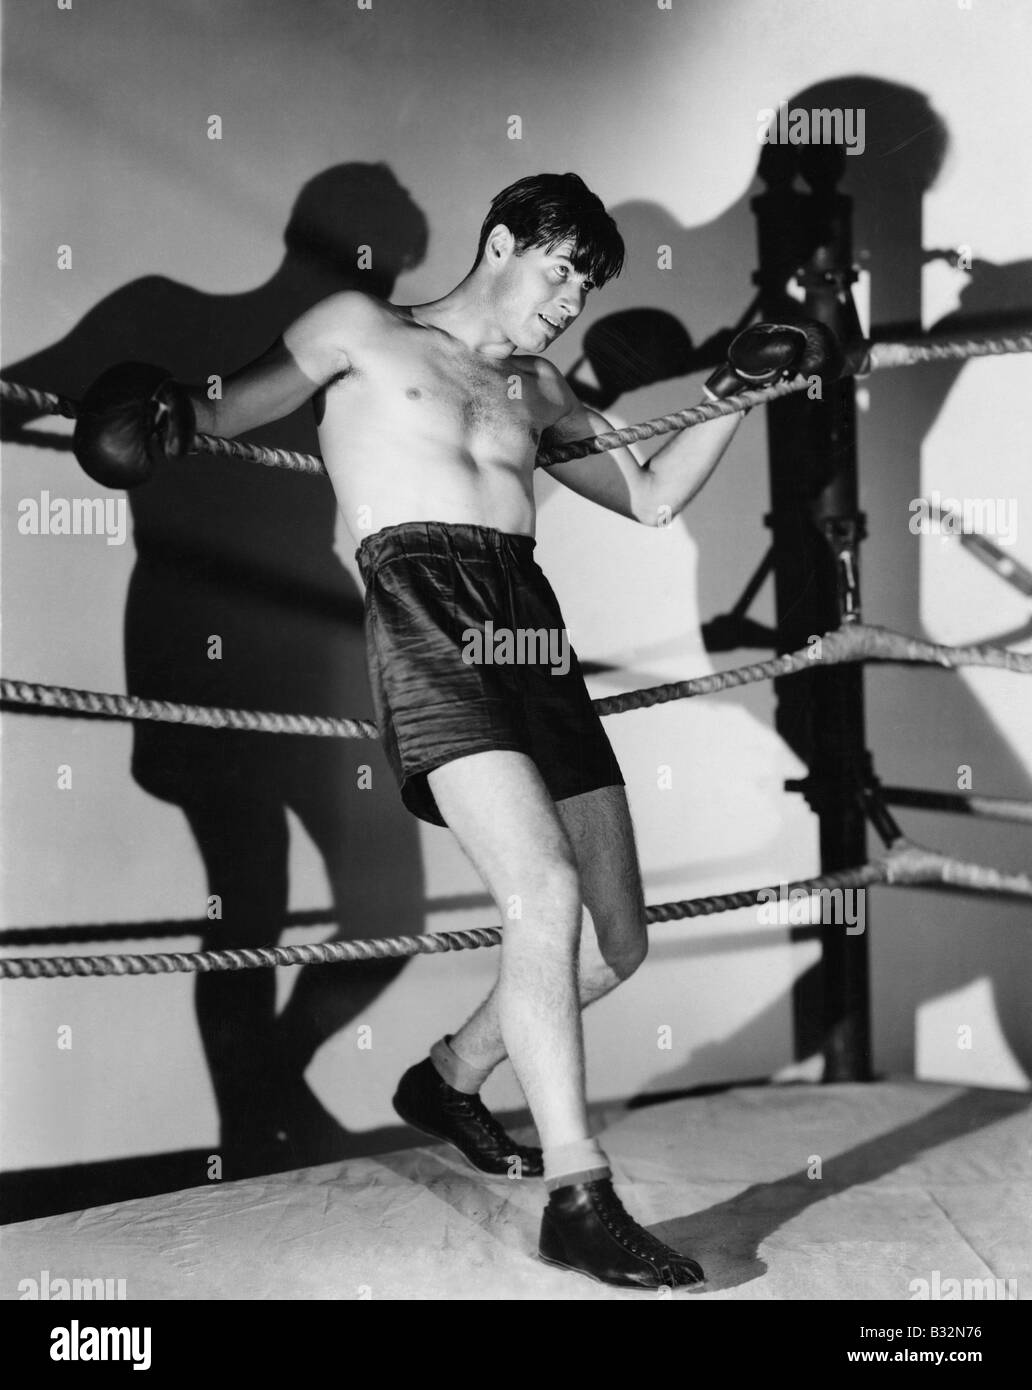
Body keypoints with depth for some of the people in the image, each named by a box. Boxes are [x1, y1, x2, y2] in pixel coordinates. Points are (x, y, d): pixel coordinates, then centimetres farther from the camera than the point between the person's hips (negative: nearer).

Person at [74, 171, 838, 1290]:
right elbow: (220, 416, 13)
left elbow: (651, 497, 35)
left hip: (536, 634, 7)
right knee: (546, 894, -23)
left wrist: (733, 395, 25)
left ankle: (451, 1078, 29)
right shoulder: (362, 330, 14)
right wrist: (163, 412, -10)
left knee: (617, 940, 5)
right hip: (429, 620, -7)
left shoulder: (534, 392, 29)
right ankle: (578, 1199, -16)